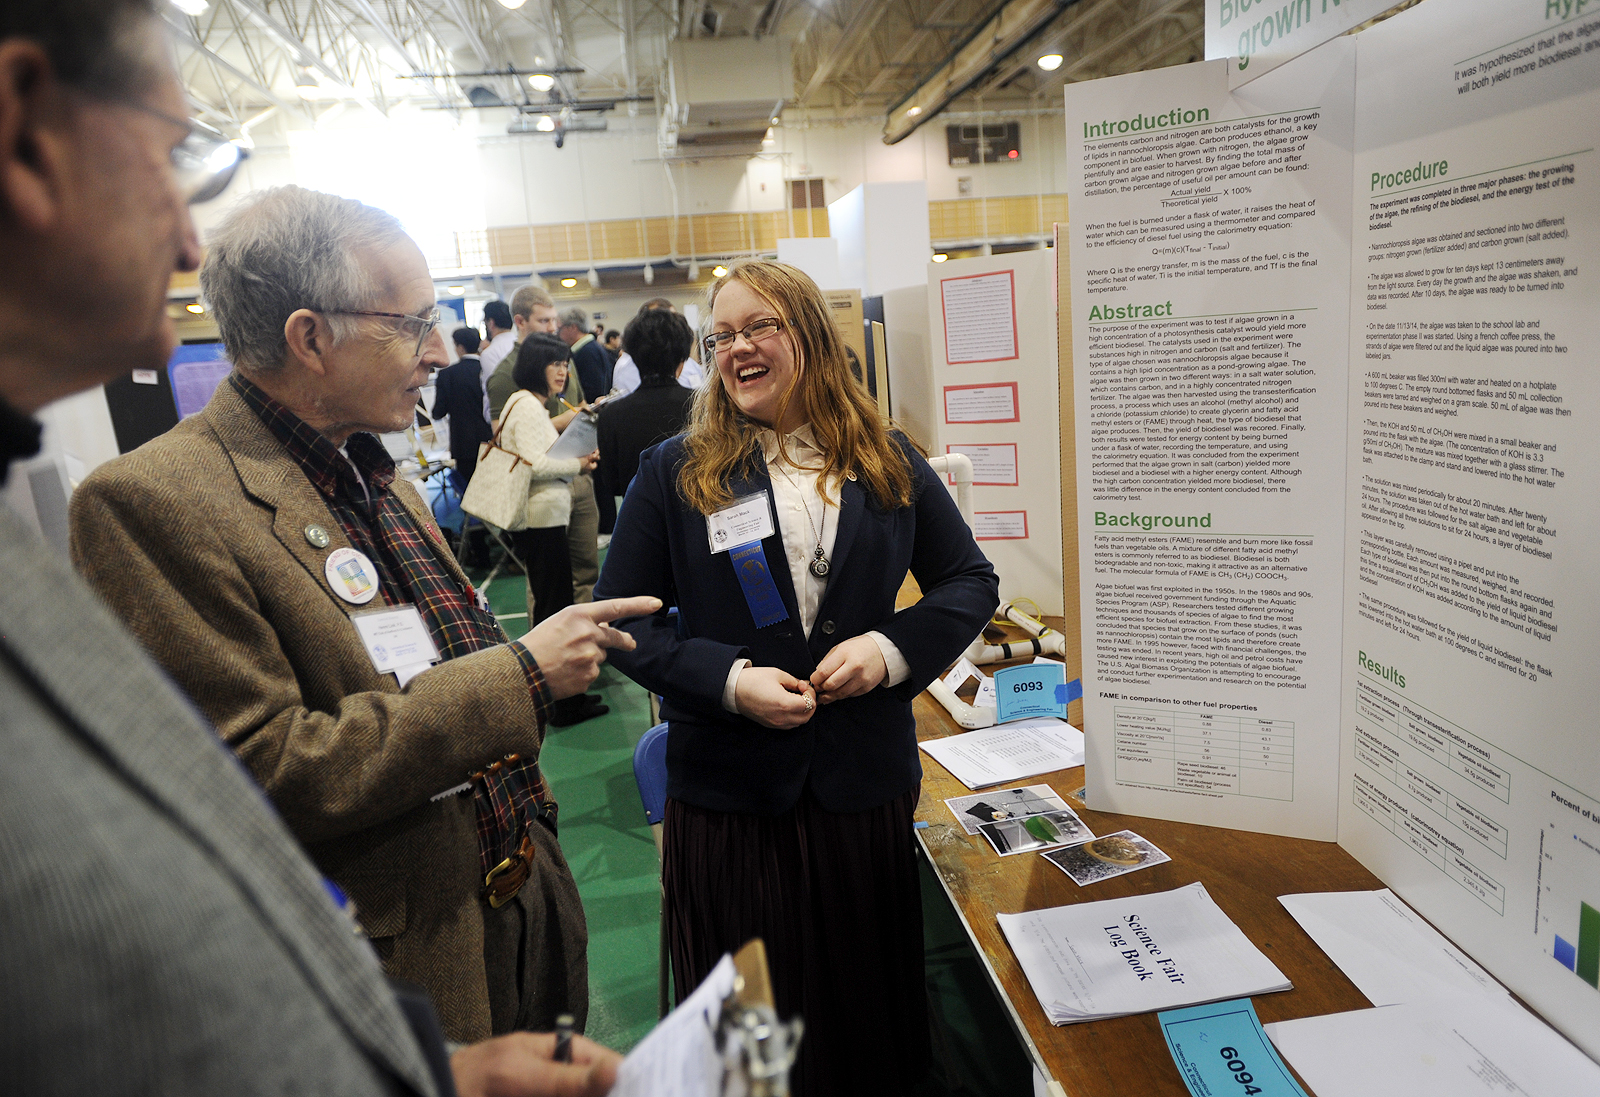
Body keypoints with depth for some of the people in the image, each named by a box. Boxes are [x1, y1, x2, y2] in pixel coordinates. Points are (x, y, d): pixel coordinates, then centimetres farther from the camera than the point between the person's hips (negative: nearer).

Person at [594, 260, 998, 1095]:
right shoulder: (672, 473, -1)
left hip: (867, 780, 2)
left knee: (871, 998, 20)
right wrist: (730, 680, -18)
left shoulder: (888, 464, 3)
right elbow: (622, 620, -2)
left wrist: (890, 649, -12)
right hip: (728, 791, -1)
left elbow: (971, 581, 7)